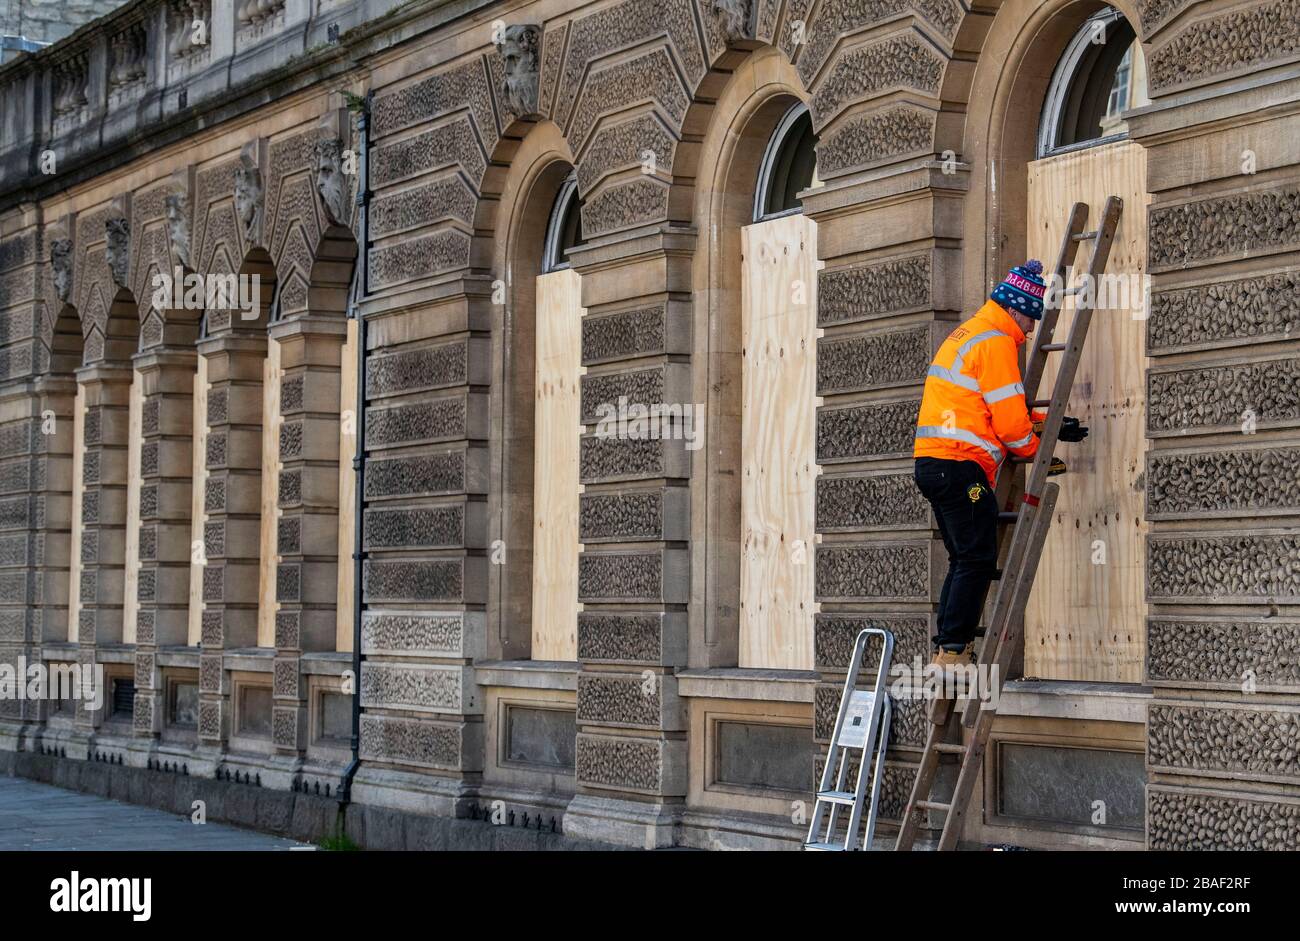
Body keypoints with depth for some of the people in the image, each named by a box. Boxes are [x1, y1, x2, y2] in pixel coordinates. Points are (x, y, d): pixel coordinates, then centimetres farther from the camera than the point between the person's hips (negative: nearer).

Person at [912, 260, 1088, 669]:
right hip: (961, 465, -10)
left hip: (932, 462, 10)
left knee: (965, 561, 15)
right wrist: (1036, 453, 6)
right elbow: (1008, 420, -12)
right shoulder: (995, 342, -9)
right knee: (977, 561, -8)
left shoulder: (967, 335, 24)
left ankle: (945, 653, 15)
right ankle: (953, 653, -12)